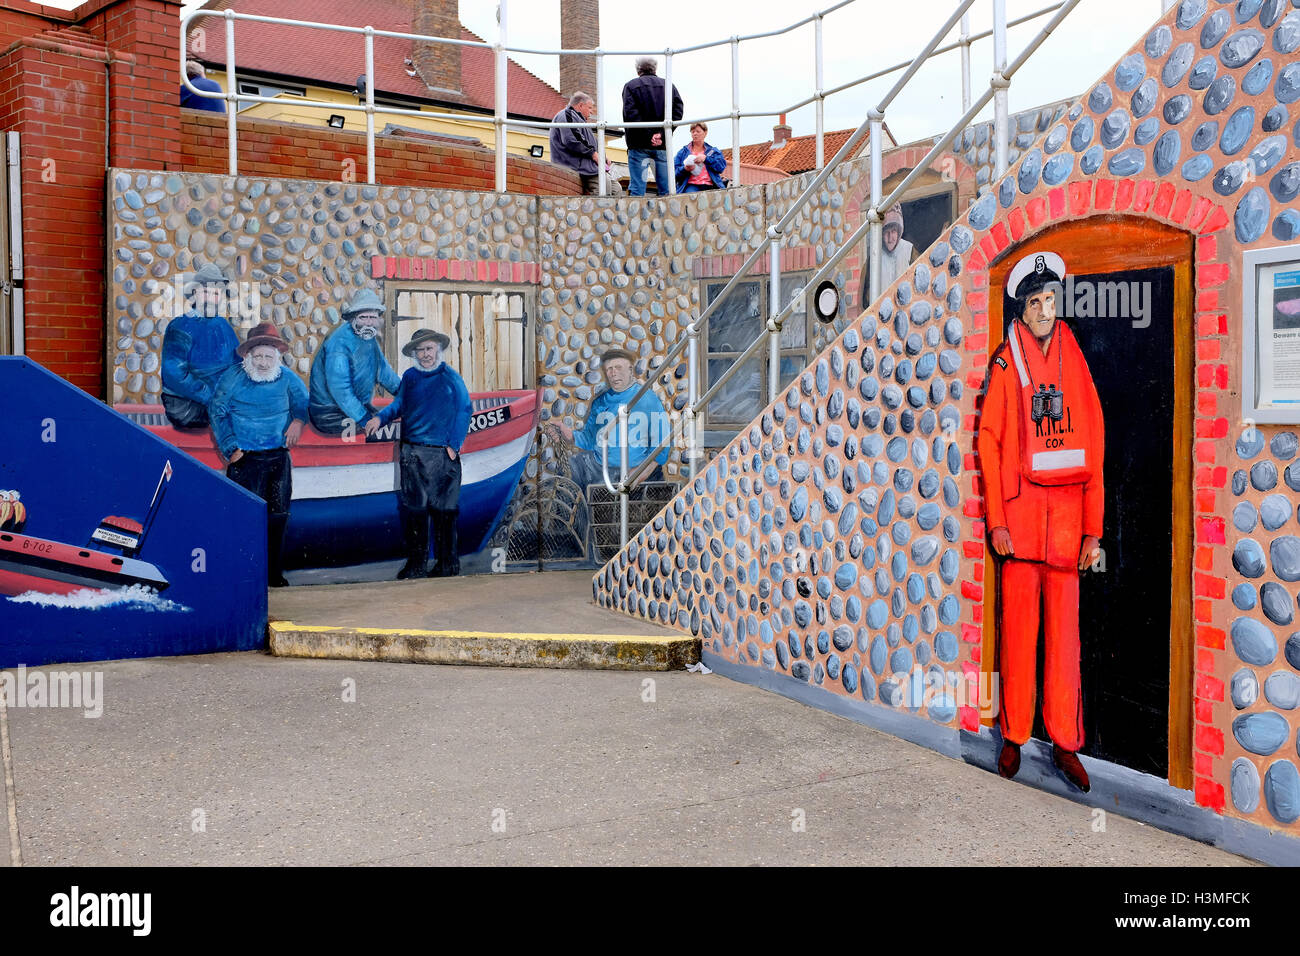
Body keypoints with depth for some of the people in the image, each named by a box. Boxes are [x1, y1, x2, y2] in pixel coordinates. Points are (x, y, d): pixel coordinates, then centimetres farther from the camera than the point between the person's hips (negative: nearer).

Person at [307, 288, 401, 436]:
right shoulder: (339, 343, -23)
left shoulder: (369, 337, 6)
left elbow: (383, 370, 21)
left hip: (358, 405, 9)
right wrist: (365, 420, -28)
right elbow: (339, 389, -27)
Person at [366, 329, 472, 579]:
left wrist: (453, 446, -7)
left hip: (441, 454, -4)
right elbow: (399, 405, 20)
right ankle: (416, 563, 12)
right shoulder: (409, 377, 11)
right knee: (413, 507, 3)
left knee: (443, 509, -1)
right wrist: (380, 418, 0)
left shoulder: (450, 377, 0)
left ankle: (448, 564, 8)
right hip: (412, 453, 4)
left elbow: (464, 411, -1)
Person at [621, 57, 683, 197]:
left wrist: (648, 136, -12)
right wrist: (662, 134, -8)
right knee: (666, 189, 6)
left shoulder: (631, 85, 3)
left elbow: (630, 114, -11)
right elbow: (678, 111, 0)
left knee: (636, 190, -3)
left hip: (639, 145, -2)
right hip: (663, 145, 3)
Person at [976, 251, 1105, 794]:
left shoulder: (1075, 361, 9)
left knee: (1064, 630, 5)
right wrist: (996, 520, -7)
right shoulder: (1005, 364, 3)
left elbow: (1094, 445, 8)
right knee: (1018, 627, 3)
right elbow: (989, 442, 0)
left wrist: (1093, 528, 2)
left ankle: (1065, 742, 14)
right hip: (1018, 507, -2)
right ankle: (1014, 736, 15)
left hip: (1067, 510, 2)